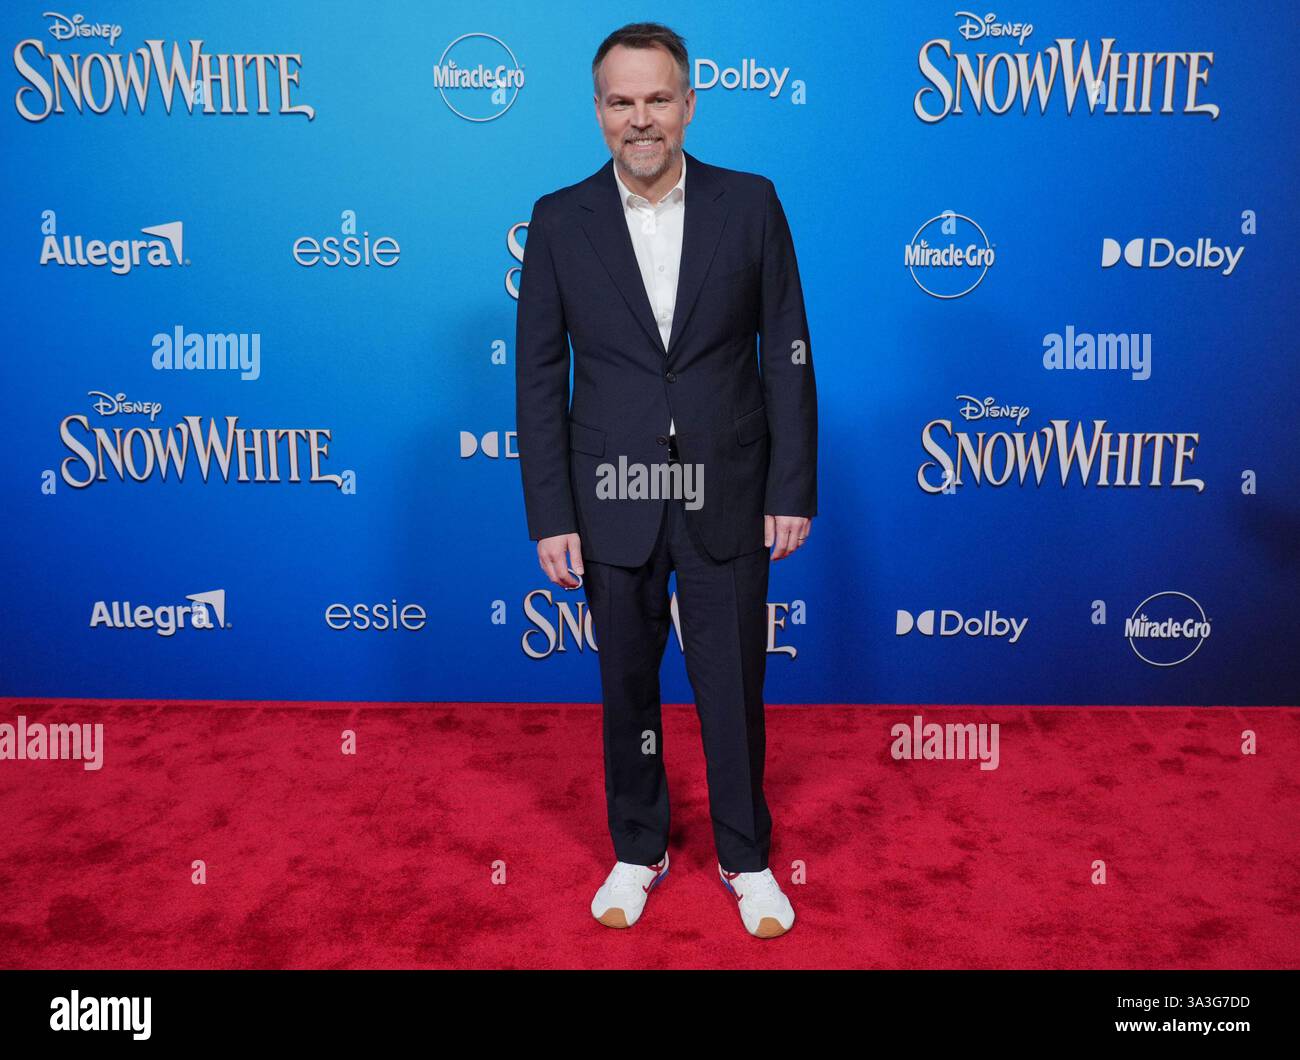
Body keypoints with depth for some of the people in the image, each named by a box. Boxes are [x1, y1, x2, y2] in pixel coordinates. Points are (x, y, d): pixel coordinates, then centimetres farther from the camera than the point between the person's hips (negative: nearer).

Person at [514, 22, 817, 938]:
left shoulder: (749, 203, -2)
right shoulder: (560, 221, -1)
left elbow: (788, 355, 0)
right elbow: (540, 377, -1)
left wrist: (793, 489, -4)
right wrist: (550, 515, -5)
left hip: (727, 498, 0)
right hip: (614, 501, 1)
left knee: (733, 684, 11)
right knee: (627, 685, 14)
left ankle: (745, 857, 33)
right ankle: (639, 851, 36)